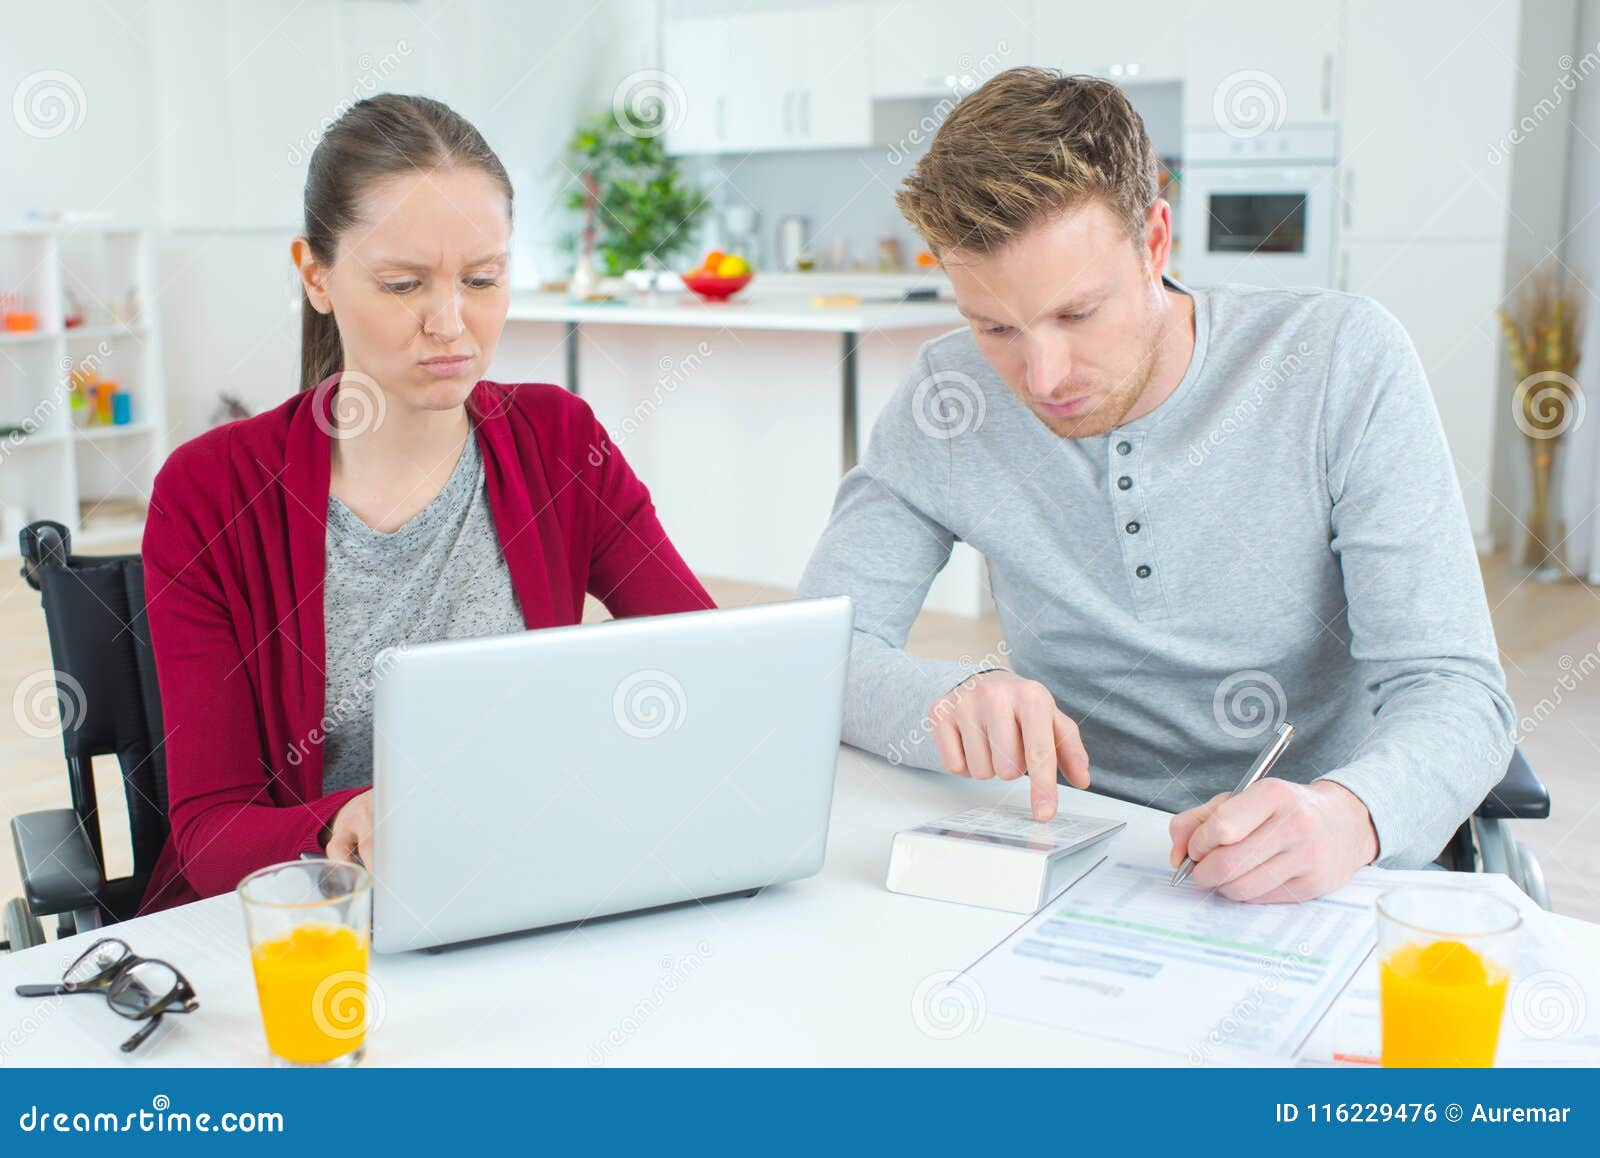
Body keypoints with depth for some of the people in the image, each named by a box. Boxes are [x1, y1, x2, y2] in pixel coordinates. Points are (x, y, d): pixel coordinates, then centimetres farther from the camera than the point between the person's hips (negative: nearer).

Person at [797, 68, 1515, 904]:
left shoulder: (1344, 360, -11)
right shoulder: (947, 401, -5)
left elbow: (1455, 691, -14)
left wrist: (1348, 815, -36)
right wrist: (951, 700, -27)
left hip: (1322, 879, 1)